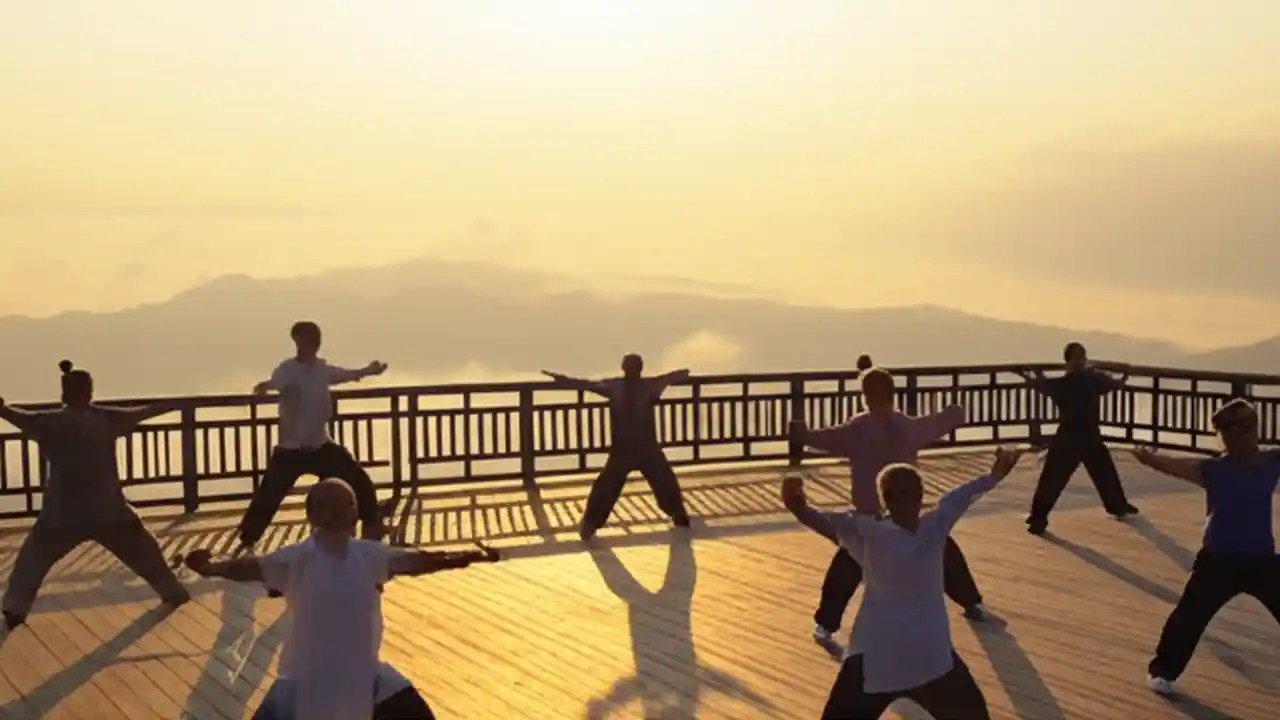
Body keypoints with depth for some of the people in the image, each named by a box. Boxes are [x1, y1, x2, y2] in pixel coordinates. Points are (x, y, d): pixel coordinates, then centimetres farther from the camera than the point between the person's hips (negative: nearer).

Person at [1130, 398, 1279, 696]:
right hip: (1220, 560, -3)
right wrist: (1150, 459, -46)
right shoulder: (1214, 470, -12)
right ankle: (1162, 670, 15)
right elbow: (1177, 466, -27)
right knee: (1190, 615, 1)